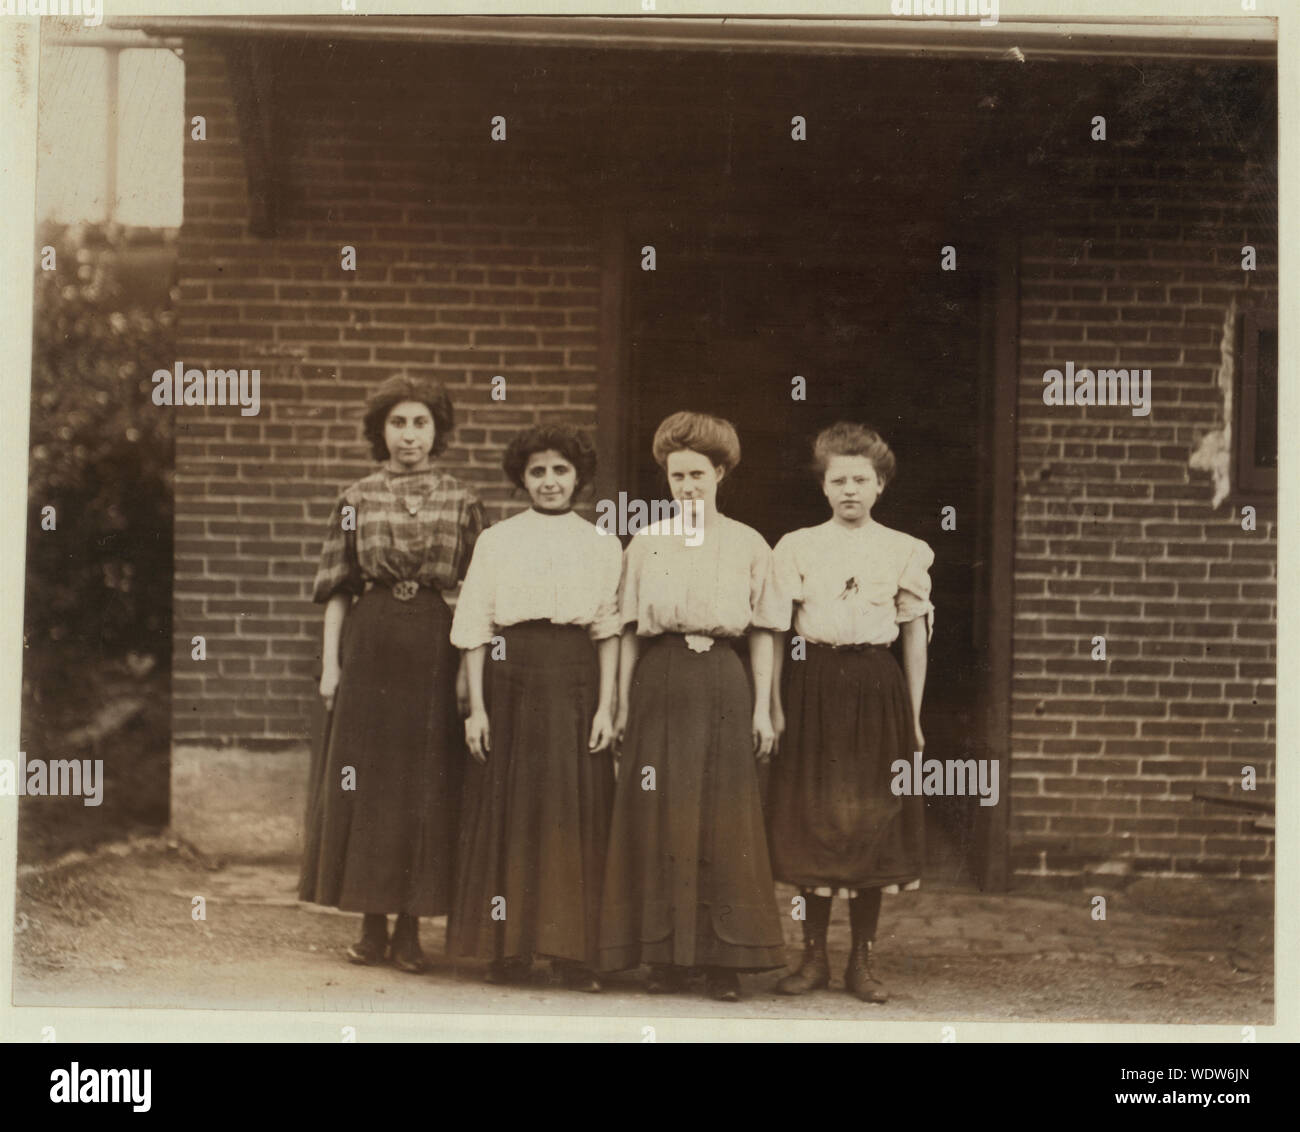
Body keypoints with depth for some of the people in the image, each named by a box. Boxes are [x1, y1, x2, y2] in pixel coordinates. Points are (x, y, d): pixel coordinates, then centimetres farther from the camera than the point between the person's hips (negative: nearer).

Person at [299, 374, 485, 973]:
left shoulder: (461, 503, 6)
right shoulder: (357, 499, 7)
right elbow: (337, 588, 7)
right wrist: (330, 661, -1)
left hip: (435, 646, 0)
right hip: (369, 645, 1)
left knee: (426, 783, 1)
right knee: (364, 780, 2)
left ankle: (410, 927, 9)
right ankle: (372, 923, 12)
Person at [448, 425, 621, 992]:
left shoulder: (603, 546, 9)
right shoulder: (495, 541, 7)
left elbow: (609, 631, 7)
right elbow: (474, 628, 5)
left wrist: (605, 706, -2)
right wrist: (476, 706, -2)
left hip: (576, 680, 1)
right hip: (510, 678, 0)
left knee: (576, 813, 0)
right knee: (508, 810, 1)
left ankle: (575, 950, 6)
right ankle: (507, 950, 9)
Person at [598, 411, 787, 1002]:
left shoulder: (748, 545, 7)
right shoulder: (645, 543, 10)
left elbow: (762, 635, 8)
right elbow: (629, 631, 11)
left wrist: (763, 707, 2)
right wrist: (623, 703, 6)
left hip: (722, 684, -1)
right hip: (660, 681, 1)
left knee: (723, 817, -2)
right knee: (657, 815, -1)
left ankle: (723, 958, 2)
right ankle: (663, 955, 5)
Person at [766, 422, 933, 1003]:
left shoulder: (904, 551, 6)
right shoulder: (797, 547, 5)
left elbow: (915, 636, 8)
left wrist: (913, 716, 6)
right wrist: (775, 707, 0)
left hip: (876, 686, 0)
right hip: (813, 683, 0)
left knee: (871, 821, 2)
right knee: (812, 822, 2)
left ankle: (862, 960, 11)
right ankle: (814, 956, 12)